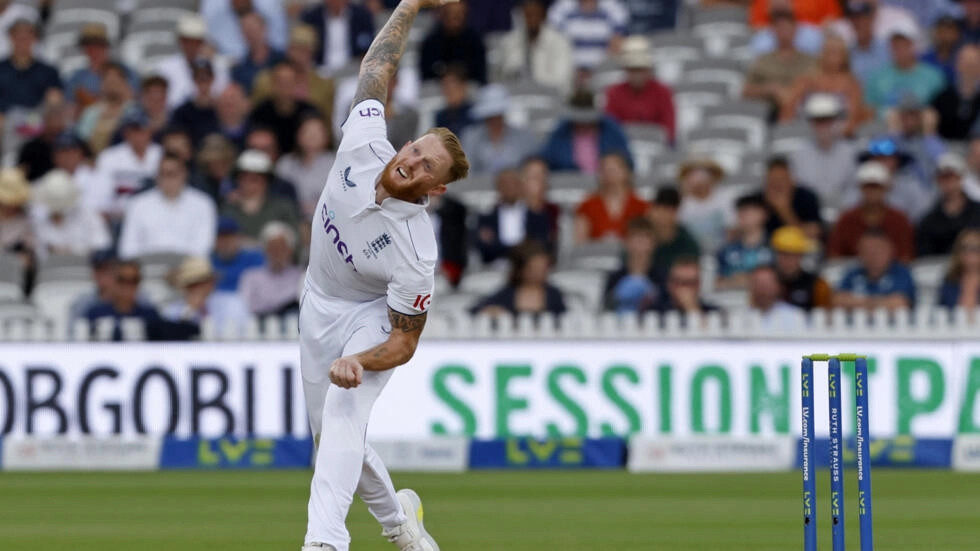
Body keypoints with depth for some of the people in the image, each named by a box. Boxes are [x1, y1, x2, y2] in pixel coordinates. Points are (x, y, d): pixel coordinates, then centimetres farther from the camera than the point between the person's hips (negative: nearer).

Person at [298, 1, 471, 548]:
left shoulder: (417, 251, -32)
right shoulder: (365, 144, -23)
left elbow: (404, 341, -23)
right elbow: (378, 66, -7)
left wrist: (358, 362, -41)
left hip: (371, 314, -6)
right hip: (320, 306, 6)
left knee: (343, 411, -30)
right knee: (332, 432, 11)